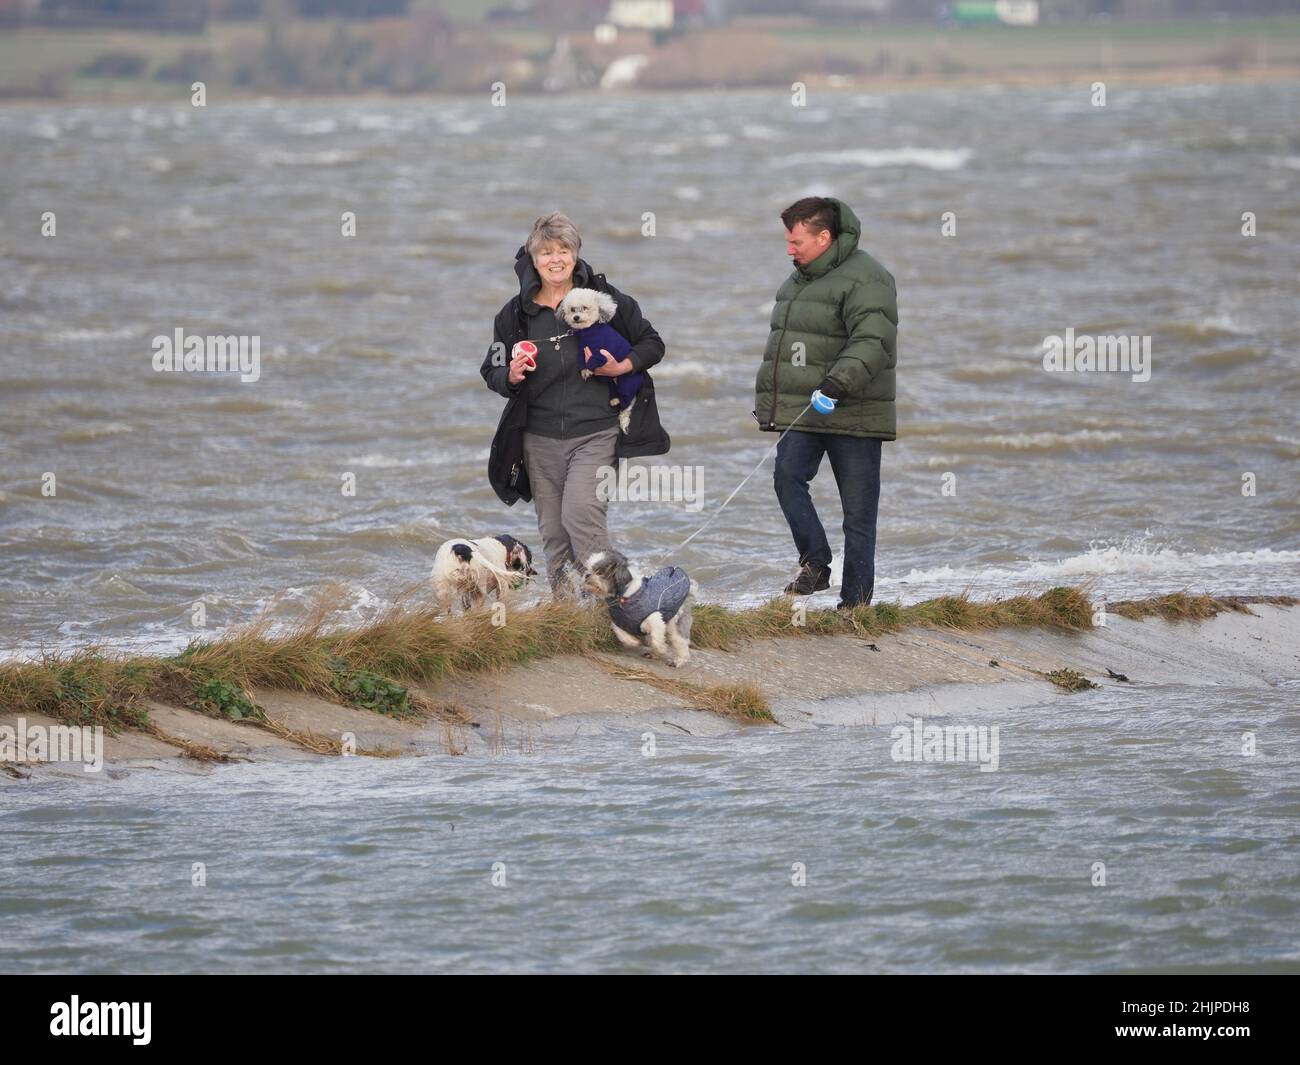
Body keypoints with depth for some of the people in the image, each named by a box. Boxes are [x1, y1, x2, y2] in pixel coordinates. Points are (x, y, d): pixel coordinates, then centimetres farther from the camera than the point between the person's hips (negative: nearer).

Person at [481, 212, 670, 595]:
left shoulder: (603, 298, 0)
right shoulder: (517, 312, 6)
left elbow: (652, 344, 9)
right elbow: (491, 372, 12)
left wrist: (623, 367, -10)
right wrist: (511, 376, -11)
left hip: (595, 433, -3)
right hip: (540, 437, 3)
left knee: (580, 513, -20)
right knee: (552, 532, 5)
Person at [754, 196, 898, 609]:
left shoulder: (864, 279, -11)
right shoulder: (798, 280, 18)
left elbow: (872, 342, -25)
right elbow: (784, 342, 30)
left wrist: (839, 381, -38)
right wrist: (768, 398, 28)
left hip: (853, 416, -7)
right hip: (803, 412, 7)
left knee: (858, 512, -2)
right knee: (788, 476, -17)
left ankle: (855, 600, 2)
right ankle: (815, 563, -8)